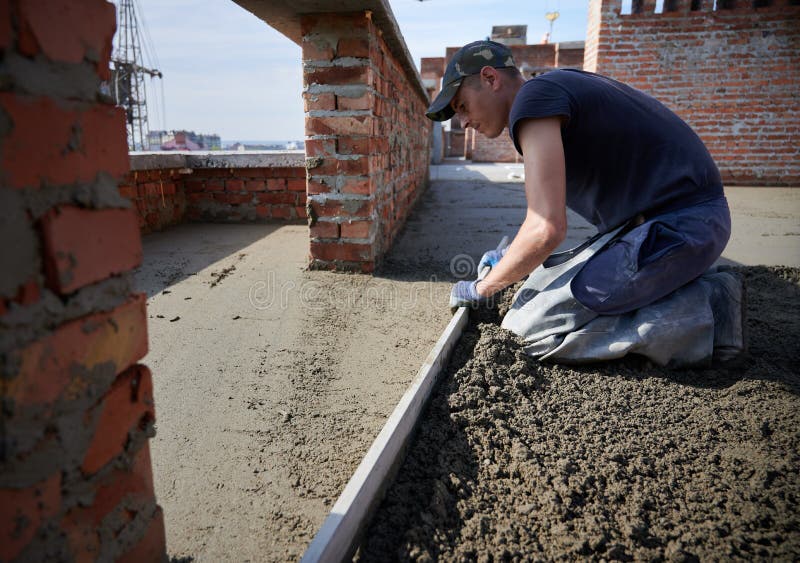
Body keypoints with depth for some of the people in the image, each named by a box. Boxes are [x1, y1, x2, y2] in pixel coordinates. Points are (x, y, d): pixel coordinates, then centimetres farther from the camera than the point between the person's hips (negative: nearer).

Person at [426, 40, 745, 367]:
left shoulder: (532, 97, -13)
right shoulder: (563, 83, 19)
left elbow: (546, 230, -22)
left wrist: (481, 288, -6)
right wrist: (510, 256, 33)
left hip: (676, 226, -10)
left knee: (528, 329, -13)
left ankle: (700, 321, -9)